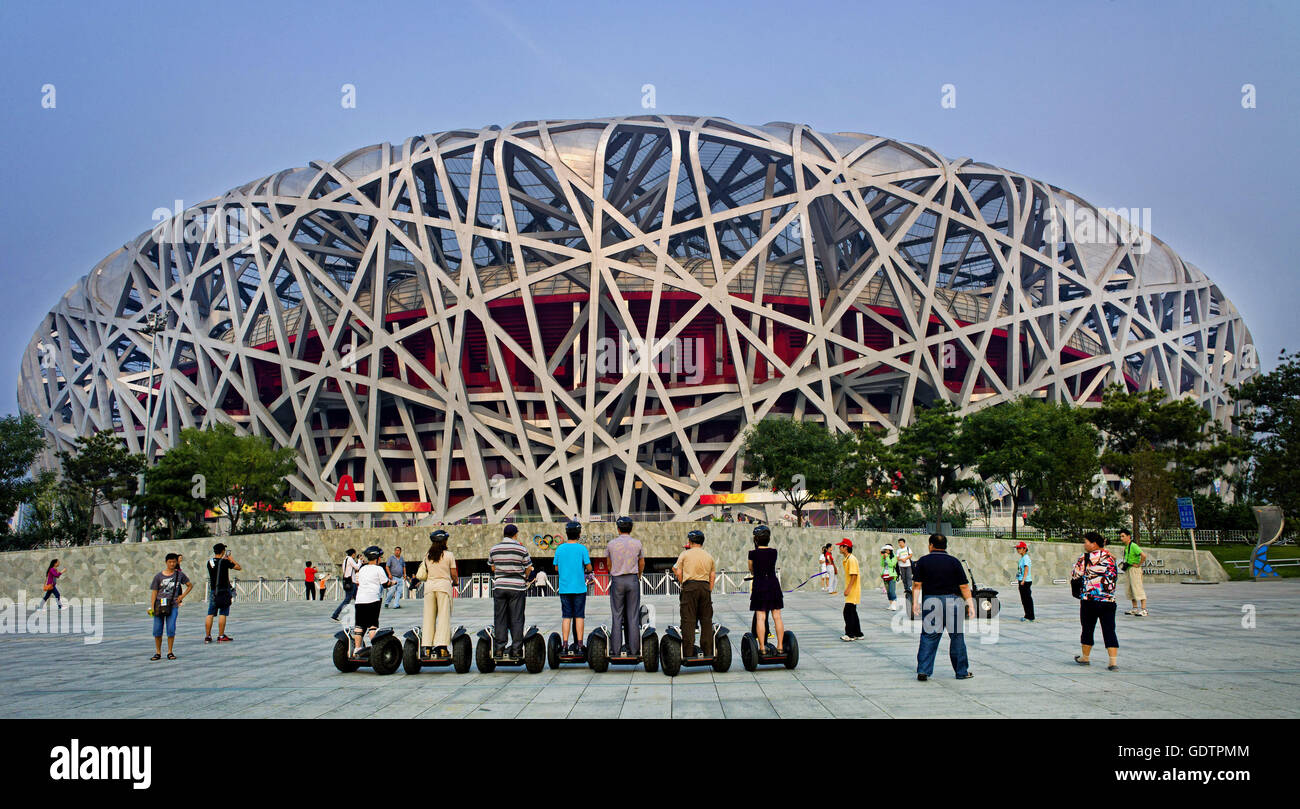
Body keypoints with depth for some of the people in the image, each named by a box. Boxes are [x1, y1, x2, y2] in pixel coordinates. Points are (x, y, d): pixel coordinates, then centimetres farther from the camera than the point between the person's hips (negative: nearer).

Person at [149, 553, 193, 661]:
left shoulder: (179, 575, 7)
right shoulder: (158, 576, 4)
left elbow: (190, 585, 20)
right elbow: (154, 592, 3)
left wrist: (182, 596, 8)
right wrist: (152, 607, -5)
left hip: (173, 605, 0)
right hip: (159, 605, 0)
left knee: (171, 629, -7)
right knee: (157, 630, 0)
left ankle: (170, 652, 3)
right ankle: (158, 653, 12)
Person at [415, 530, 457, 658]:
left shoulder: (427, 556, 7)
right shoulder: (448, 555, -2)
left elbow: (422, 575, 8)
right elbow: (454, 575, 1)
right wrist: (455, 581, 21)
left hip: (429, 585, 3)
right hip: (444, 585, -3)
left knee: (429, 617, 7)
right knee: (444, 616, -2)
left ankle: (427, 647, 5)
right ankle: (442, 646, -10)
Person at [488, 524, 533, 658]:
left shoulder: (494, 549, 4)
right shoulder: (521, 549, -5)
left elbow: (492, 568, 12)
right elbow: (529, 568, 1)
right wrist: (524, 578, 19)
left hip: (499, 586, 2)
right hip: (517, 587, -2)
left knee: (499, 618, 7)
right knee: (516, 619, 2)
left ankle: (499, 648, 5)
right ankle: (516, 650, 1)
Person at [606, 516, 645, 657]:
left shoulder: (612, 544, -1)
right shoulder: (637, 543, 0)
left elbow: (609, 564, 12)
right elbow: (642, 563, 12)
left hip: (617, 581, 0)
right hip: (633, 579, 0)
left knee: (616, 615, 3)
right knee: (633, 616, 3)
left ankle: (616, 648, 1)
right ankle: (634, 649, 3)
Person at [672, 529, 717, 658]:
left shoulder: (684, 554, 4)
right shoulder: (709, 556, 14)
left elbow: (678, 573, 2)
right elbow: (712, 577, 12)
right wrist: (709, 592, 16)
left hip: (690, 586, -3)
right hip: (705, 587, 3)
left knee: (688, 620, -3)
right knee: (706, 620, 7)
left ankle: (689, 653, -6)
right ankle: (708, 652, 7)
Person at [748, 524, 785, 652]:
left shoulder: (753, 553, -4)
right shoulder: (774, 552, 3)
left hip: (760, 585, -3)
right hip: (773, 584, 3)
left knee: (760, 617, -3)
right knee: (777, 616, 6)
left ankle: (762, 648, -6)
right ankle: (780, 646, 7)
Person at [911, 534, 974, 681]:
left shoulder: (922, 561, 2)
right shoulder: (954, 562, 2)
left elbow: (917, 584, -4)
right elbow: (964, 586, 1)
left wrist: (915, 602, -2)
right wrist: (970, 604, 4)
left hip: (930, 601, 0)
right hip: (952, 601, 0)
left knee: (928, 637, 3)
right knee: (957, 637, 9)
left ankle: (923, 671, -3)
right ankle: (962, 671, 15)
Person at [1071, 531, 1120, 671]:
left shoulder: (1086, 558, -9)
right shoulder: (1111, 558, 7)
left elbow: (1074, 575, -6)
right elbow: (1115, 578, 16)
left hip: (1089, 599, -3)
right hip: (1109, 600, 3)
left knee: (1087, 629, 11)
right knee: (1109, 630, 2)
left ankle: (1085, 657, 24)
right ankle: (1113, 662, -6)